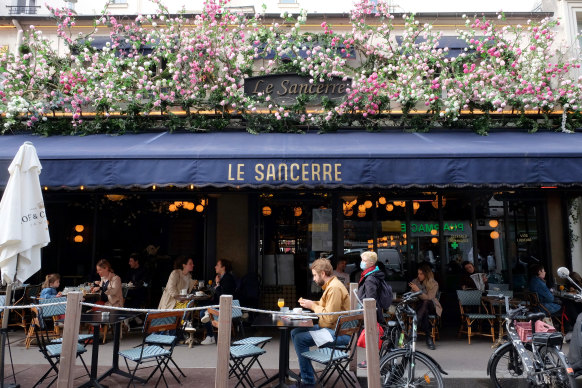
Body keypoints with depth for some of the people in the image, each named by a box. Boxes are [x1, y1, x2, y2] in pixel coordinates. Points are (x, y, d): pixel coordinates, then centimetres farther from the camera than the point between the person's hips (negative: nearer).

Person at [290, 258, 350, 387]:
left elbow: (330, 317, -25)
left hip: (339, 333, -11)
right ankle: (304, 372, 14)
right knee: (295, 332, 8)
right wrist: (310, 303, 6)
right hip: (328, 328, 11)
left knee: (300, 339, -21)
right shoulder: (330, 285, 12)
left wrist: (312, 306, -12)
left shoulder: (334, 288, -20)